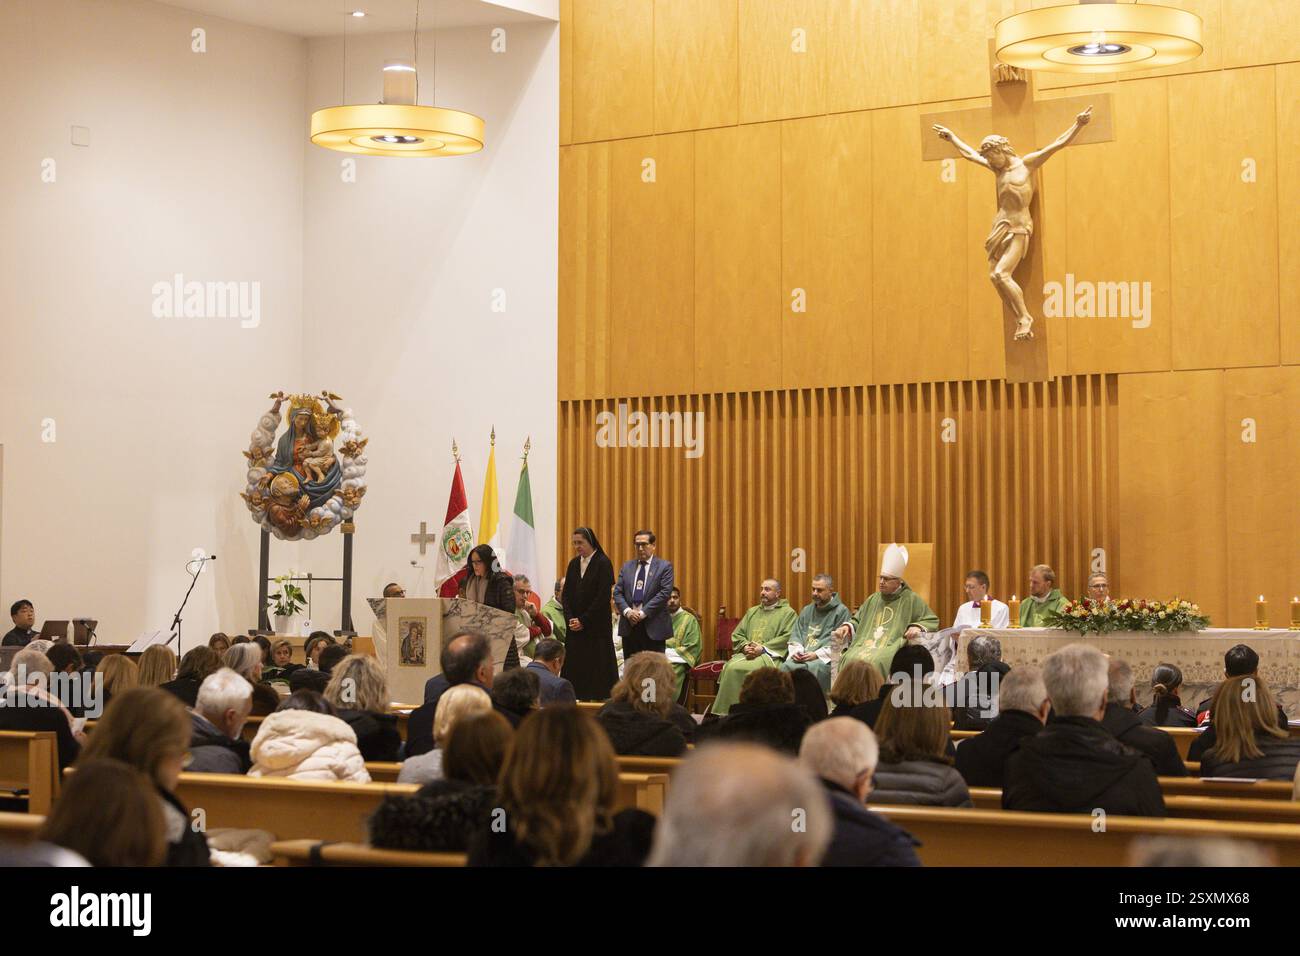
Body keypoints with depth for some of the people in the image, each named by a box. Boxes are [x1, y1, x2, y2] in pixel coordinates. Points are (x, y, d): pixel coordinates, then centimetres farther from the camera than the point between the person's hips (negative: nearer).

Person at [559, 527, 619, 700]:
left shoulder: (603, 564, -6)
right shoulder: (574, 564, 12)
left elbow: (603, 598, -12)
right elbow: (566, 595, 11)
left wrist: (583, 621, -12)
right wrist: (570, 619, -4)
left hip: (596, 627, -6)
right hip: (575, 627, 6)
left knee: (597, 667, -5)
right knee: (574, 667, 1)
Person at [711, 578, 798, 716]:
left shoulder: (788, 613, 9)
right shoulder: (752, 612, 28)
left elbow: (787, 637, -6)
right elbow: (737, 635, 22)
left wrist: (762, 648, -13)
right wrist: (745, 646, -1)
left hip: (770, 655, -5)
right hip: (747, 653, 5)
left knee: (739, 669, -32)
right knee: (730, 667, -28)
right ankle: (725, 713, -27)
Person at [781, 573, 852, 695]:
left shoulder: (841, 611, 5)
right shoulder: (807, 610, 26)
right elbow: (795, 635, 23)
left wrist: (817, 654, -13)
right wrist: (796, 651, 0)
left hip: (825, 658, -5)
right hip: (801, 656, 5)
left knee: (810, 668, -37)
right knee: (786, 667, -27)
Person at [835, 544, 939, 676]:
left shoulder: (911, 599, 7)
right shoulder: (873, 600, 22)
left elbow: (932, 622, 5)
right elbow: (857, 621, 30)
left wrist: (918, 627, -15)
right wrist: (847, 627, 9)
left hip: (894, 648, -5)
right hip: (867, 644, 5)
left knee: (875, 661, -35)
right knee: (849, 659, -25)